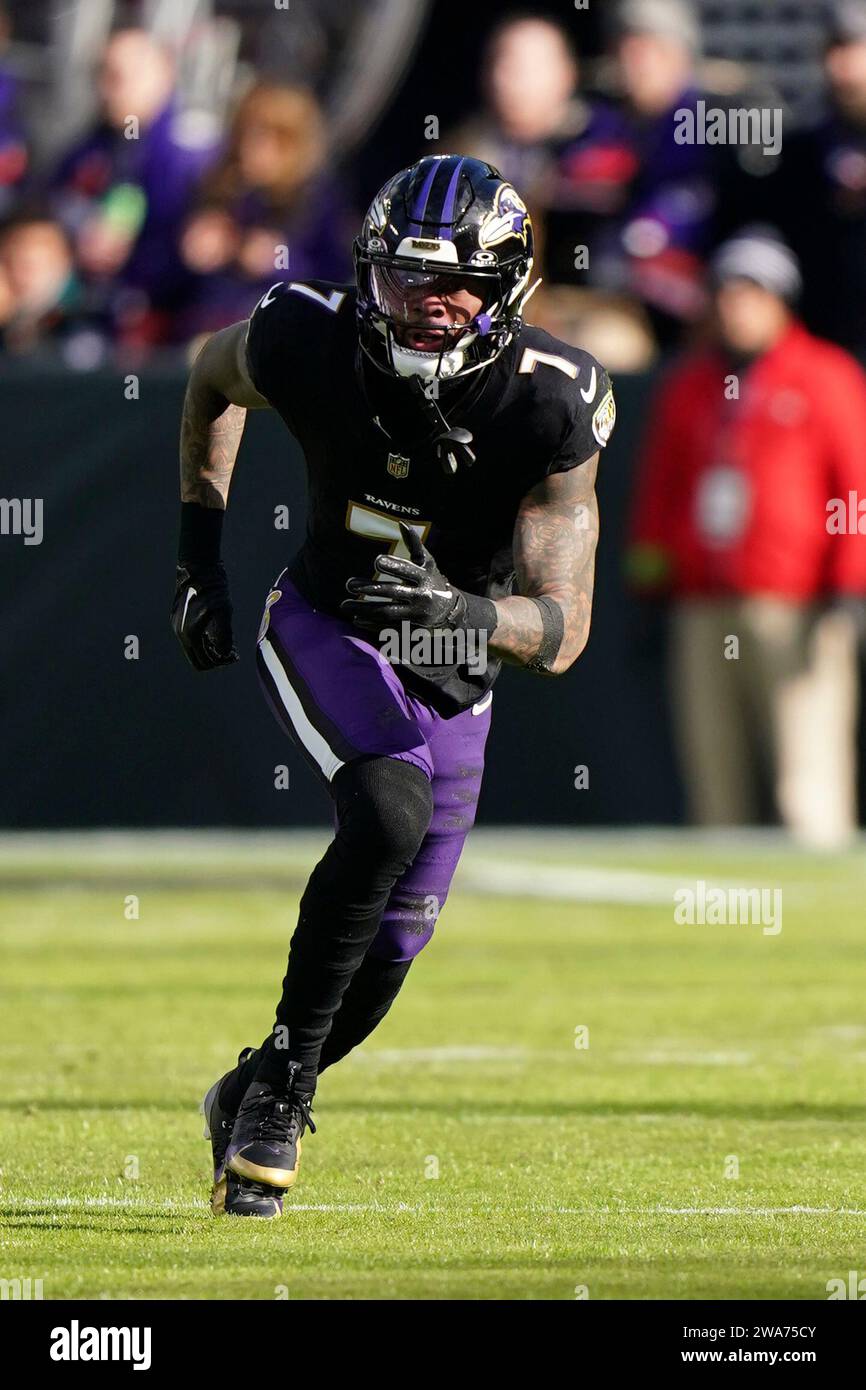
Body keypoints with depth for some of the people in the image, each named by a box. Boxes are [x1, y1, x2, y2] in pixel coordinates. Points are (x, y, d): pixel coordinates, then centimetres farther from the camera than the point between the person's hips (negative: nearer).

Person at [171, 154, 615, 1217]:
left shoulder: (548, 404, -26)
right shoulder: (308, 344, -24)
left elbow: (561, 631, -26)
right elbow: (212, 379, 4)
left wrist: (459, 615, -46)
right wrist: (198, 551, 3)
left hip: (452, 679, 2)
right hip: (326, 632, -2)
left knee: (392, 947, 7)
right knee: (391, 813, -31)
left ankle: (249, 1101, 33)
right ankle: (283, 1072, -18)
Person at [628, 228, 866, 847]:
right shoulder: (688, 384, 18)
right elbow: (659, 489, 23)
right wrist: (650, 583, 16)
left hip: (794, 606, -6)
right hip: (702, 605, 6)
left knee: (811, 795, -12)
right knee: (714, 788, 4)